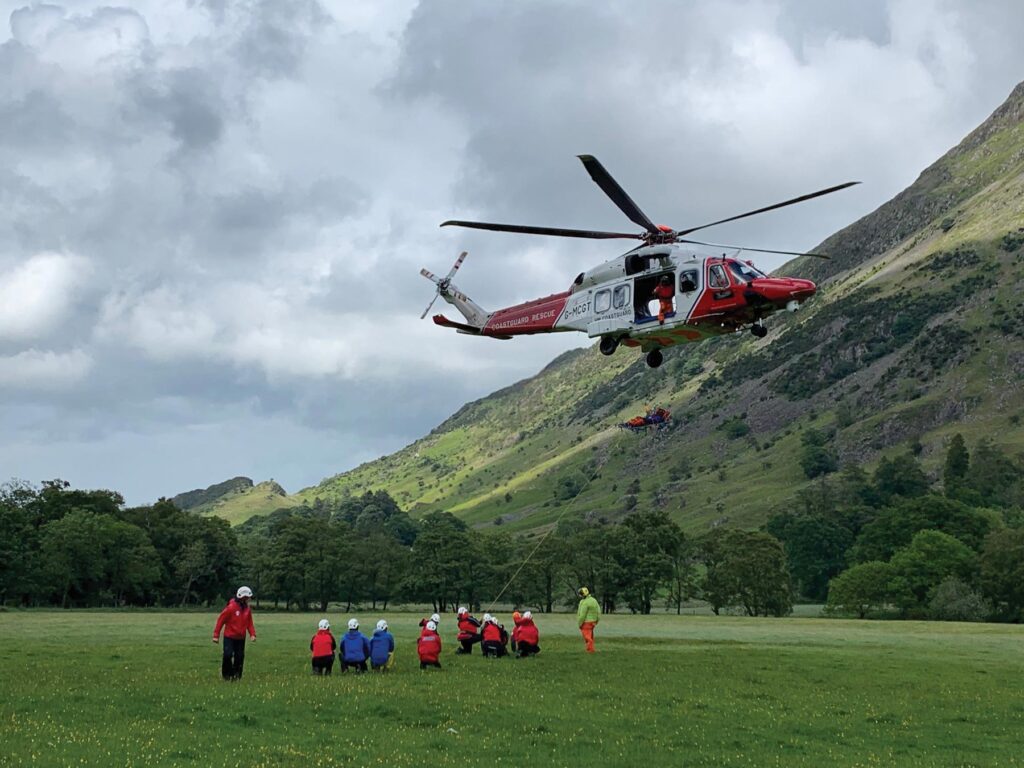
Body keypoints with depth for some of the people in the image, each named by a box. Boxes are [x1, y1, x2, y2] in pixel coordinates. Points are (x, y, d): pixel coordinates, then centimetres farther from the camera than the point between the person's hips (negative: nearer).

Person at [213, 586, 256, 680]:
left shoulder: (247, 609, 4)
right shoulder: (231, 607, -16)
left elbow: (249, 623, 11)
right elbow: (220, 620, -12)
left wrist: (252, 634, -5)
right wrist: (216, 635, -12)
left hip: (241, 638, 5)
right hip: (229, 637, -5)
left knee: (240, 657, 6)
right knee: (228, 655, -12)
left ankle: (236, 675, 19)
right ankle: (226, 674, 7)